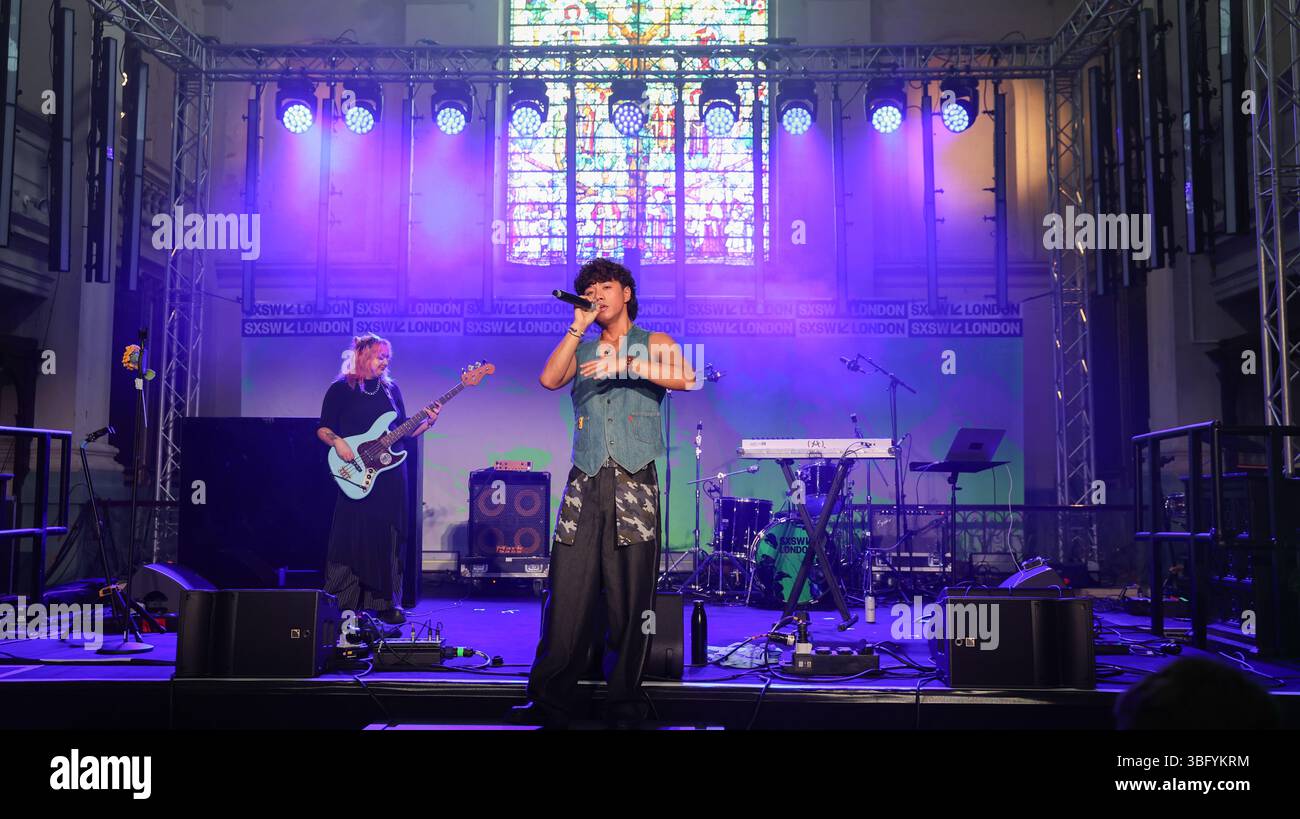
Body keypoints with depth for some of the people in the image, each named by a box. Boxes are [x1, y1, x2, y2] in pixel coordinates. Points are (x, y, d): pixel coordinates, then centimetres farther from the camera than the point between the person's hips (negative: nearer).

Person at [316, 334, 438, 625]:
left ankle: (386, 602, 13)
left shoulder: (390, 388, 13)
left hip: (390, 474, 4)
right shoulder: (341, 389, 0)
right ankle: (342, 603, 6)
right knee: (352, 537, -3)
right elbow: (322, 429, -2)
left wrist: (427, 422, -2)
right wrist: (337, 442, -21)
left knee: (387, 538, 6)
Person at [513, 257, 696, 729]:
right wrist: (578, 326, 2)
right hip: (585, 482, 2)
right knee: (567, 596, -4)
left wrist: (627, 365, -18)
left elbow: (685, 378, -8)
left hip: (635, 483, -2)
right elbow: (549, 379, 0)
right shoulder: (582, 350, 20)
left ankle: (625, 707, 5)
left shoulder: (655, 345, 12)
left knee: (630, 598, -3)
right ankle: (550, 706, 0)